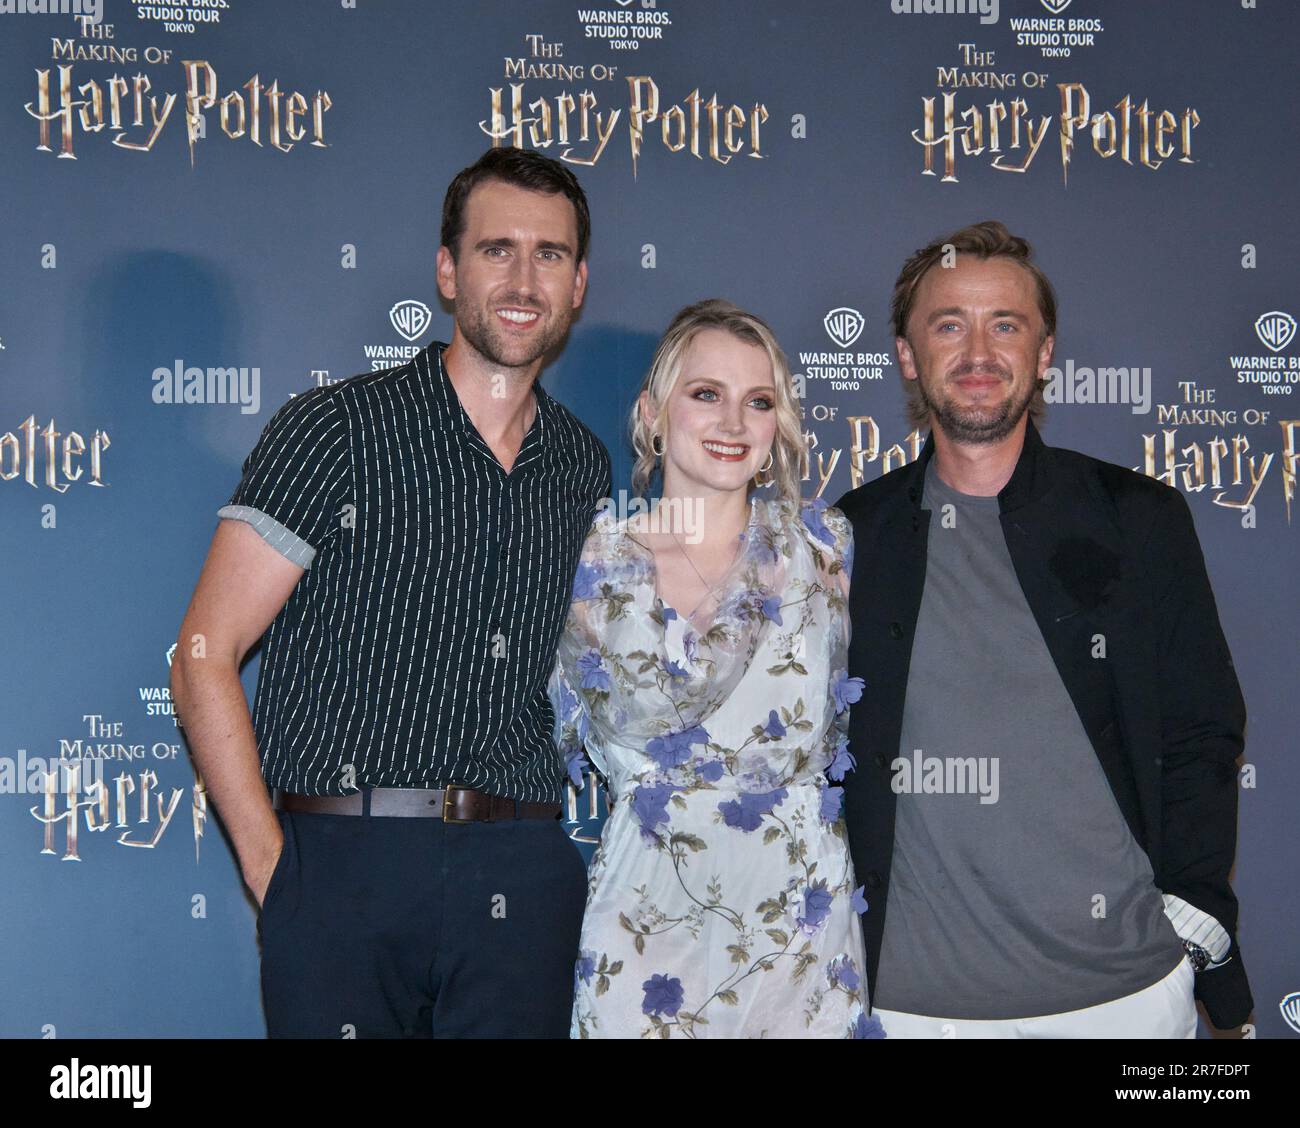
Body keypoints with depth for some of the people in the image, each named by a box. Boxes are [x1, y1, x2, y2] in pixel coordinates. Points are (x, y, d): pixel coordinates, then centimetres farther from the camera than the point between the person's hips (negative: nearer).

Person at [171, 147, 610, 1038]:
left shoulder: (586, 468, 11)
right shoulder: (336, 429, -3)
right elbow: (205, 657, -5)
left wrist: (540, 849, 8)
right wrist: (270, 864, -10)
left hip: (525, 883, 4)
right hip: (344, 865, -3)